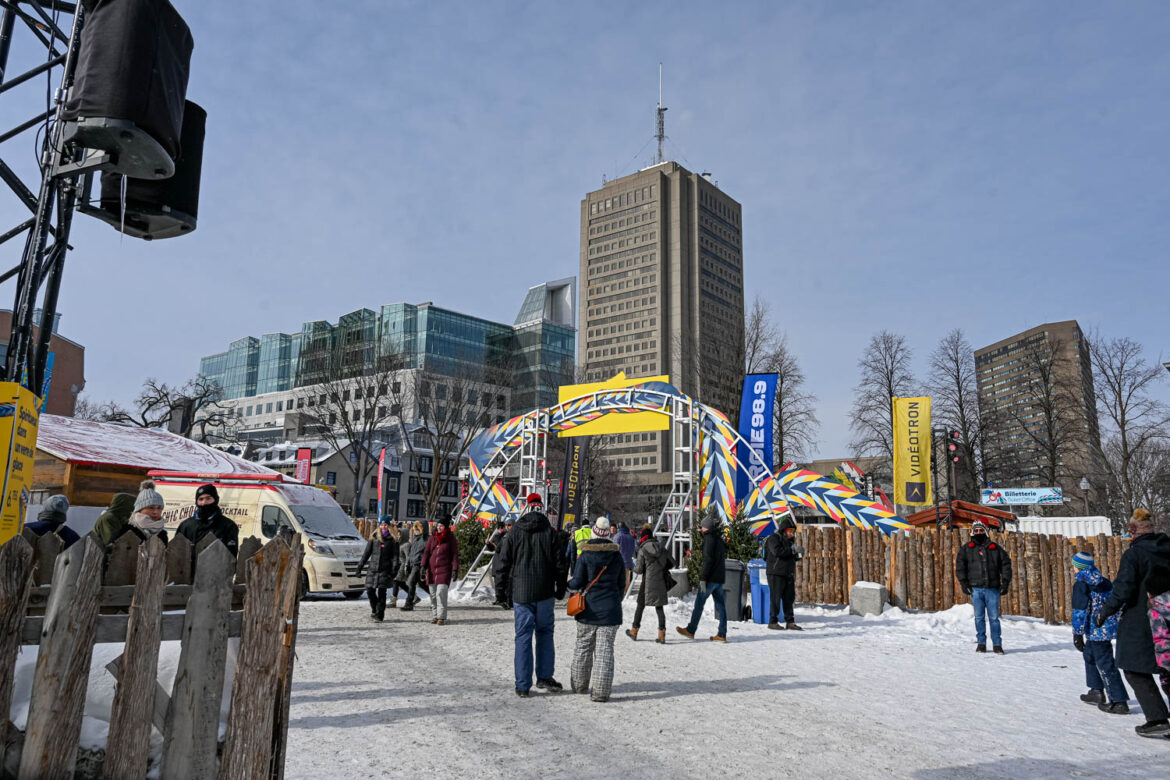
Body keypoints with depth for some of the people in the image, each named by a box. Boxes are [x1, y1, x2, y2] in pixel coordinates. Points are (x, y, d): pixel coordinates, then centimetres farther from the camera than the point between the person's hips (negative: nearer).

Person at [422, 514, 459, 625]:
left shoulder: (450, 539, 3)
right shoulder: (432, 539, 11)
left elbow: (455, 555, 1)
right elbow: (426, 553, 8)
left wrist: (455, 569, -7)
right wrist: (423, 566, -3)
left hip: (444, 570, -4)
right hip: (431, 570, 4)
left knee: (441, 593, -13)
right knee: (433, 594, 6)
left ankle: (442, 617, -10)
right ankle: (434, 616, 15)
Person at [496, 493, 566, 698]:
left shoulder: (515, 532, 0)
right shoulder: (550, 532, -2)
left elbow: (504, 563, 1)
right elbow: (559, 563, 0)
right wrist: (561, 589, 12)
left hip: (521, 593, 0)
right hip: (545, 593, 0)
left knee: (523, 637, 5)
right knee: (544, 633, 15)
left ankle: (523, 686, 6)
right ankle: (544, 677, 13)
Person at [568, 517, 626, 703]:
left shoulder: (584, 556, -8)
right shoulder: (617, 556, 0)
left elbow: (577, 582, -8)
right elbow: (621, 584, 6)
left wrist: (568, 583, 13)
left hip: (588, 609, -1)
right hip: (610, 610, 1)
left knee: (583, 646, 14)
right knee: (605, 649, 3)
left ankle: (579, 685, 27)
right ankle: (601, 691, 0)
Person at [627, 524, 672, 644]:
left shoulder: (642, 550, -8)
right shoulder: (661, 548, 4)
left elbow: (639, 570, -9)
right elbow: (672, 563, 9)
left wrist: (634, 567, 12)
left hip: (648, 582, -3)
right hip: (661, 582, 3)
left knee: (640, 605, 11)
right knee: (659, 607, 8)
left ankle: (634, 631, 21)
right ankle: (662, 634, -1)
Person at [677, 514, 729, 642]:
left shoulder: (709, 538, -11)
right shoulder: (719, 539, 16)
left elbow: (708, 560, -18)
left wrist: (703, 578, -17)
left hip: (711, 577, -9)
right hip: (720, 577, 9)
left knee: (699, 603, 0)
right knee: (720, 605, 7)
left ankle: (690, 630, 7)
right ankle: (722, 635, 7)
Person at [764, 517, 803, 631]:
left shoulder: (790, 540, 19)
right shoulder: (774, 538, -7)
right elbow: (777, 551, -25)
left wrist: (797, 555, 4)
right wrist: (792, 550, -19)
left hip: (789, 574, 8)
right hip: (776, 574, -8)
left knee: (789, 598, 8)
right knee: (776, 598, -5)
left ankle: (790, 622, 15)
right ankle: (772, 622, 3)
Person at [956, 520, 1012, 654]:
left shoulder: (995, 548, 12)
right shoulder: (966, 549, 10)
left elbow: (1006, 564, 12)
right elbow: (960, 566, 5)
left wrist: (1005, 582, 3)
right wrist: (964, 582, -5)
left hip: (993, 589, 0)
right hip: (976, 588, 0)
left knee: (994, 617, -1)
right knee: (979, 617, 3)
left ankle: (997, 644, 7)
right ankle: (981, 644, 10)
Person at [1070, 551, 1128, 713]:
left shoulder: (1080, 584, -15)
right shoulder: (1105, 582, 8)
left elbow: (1079, 610, -17)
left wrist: (1077, 634, -12)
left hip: (1096, 631, -9)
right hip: (1109, 626, 9)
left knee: (1105, 665, -1)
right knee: (1089, 655, 24)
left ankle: (1119, 702, 2)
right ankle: (1097, 691, 31)